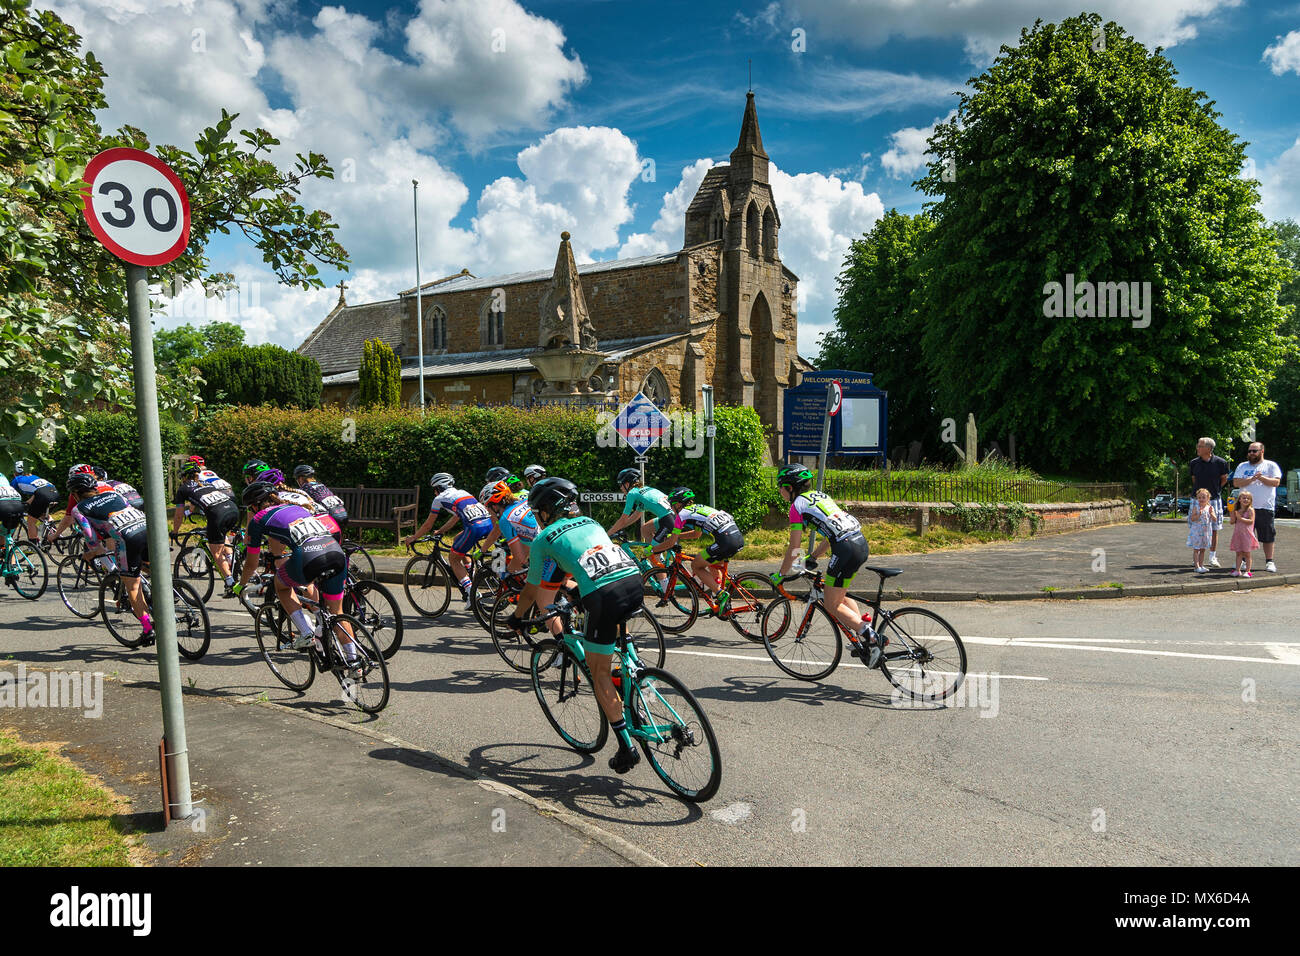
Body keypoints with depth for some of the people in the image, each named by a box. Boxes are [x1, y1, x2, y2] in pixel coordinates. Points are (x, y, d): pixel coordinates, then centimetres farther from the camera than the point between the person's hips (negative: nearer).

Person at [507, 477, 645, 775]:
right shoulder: (589, 522, 30)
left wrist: (515, 619, 44)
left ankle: (627, 748, 10)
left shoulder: (543, 539, 16)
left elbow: (530, 591, 26)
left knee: (599, 674, 11)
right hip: (635, 581, 6)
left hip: (604, 596, -5)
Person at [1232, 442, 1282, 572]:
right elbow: (1236, 483, -1)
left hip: (1265, 507, -2)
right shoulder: (1242, 466, 11)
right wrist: (1251, 479, -14)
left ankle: (1269, 561, 12)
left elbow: (1276, 482, -6)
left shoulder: (1271, 465, 6)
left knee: (1267, 536, 2)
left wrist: (1262, 478, -18)